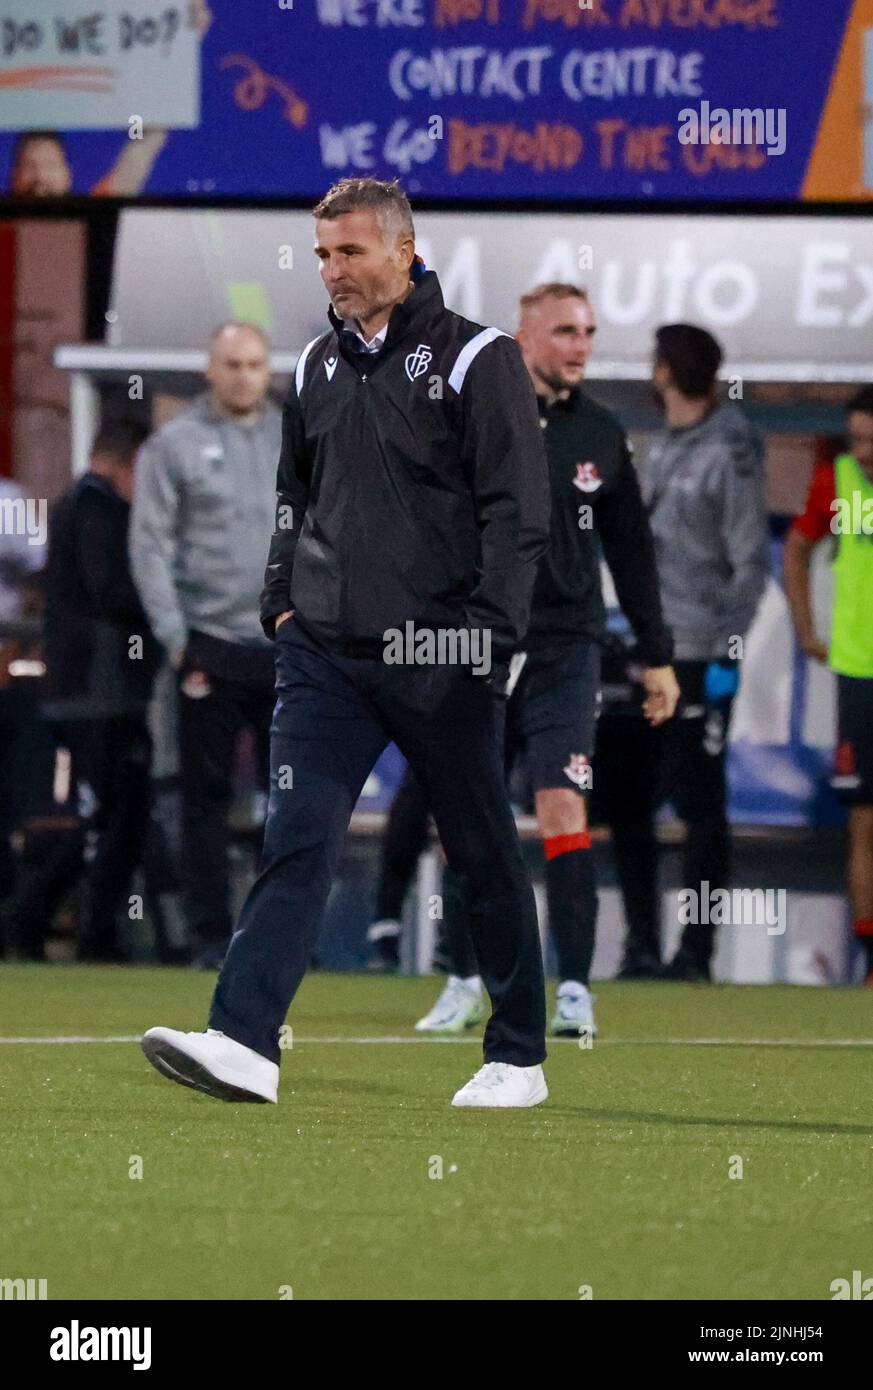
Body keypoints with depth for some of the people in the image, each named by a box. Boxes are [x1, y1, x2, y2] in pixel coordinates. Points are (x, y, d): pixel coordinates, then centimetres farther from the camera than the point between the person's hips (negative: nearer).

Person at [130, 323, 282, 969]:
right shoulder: (176, 443, 1)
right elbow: (151, 546, -2)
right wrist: (176, 638, -9)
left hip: (288, 646, 2)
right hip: (211, 646, -2)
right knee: (208, 794, 0)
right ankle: (211, 935, 5)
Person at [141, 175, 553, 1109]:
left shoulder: (475, 360, -4)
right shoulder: (317, 367, 13)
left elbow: (517, 511, -7)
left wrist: (486, 634, -14)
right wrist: (282, 602, 14)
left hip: (436, 663, -4)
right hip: (323, 657, 4)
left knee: (484, 858, 5)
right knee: (296, 840, -9)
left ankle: (518, 1058, 16)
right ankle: (245, 1042, -20)